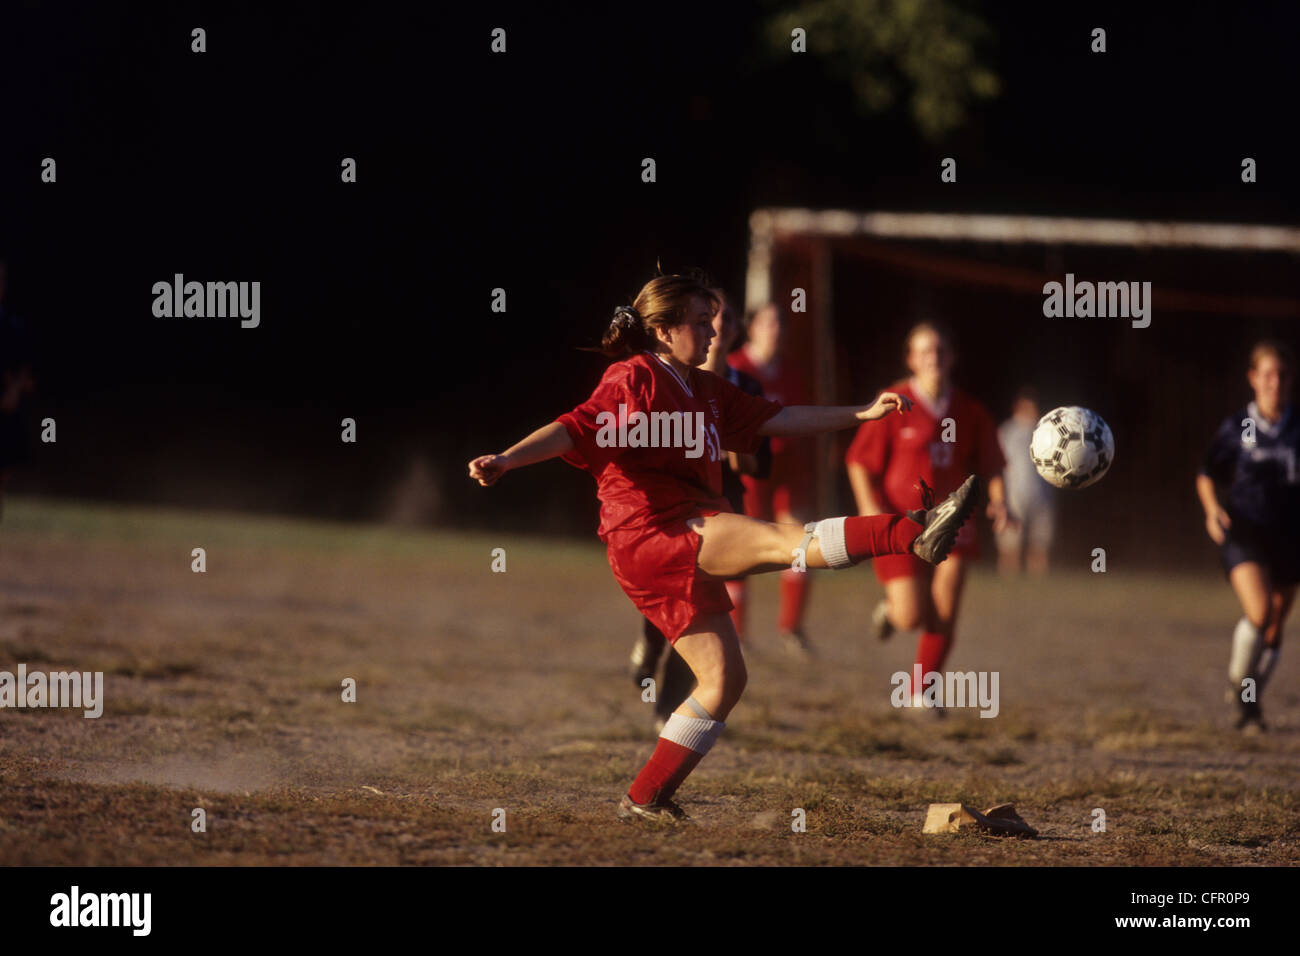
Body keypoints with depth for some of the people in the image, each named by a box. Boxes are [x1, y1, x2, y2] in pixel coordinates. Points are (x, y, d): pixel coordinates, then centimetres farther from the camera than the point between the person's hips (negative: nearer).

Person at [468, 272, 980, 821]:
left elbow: (774, 419, 23)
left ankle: (646, 799, 12)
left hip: (686, 556, 10)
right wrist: (506, 460, -33)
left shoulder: (705, 391, 22)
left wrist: (862, 413, 20)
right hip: (653, 534, -10)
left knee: (723, 679, 8)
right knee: (784, 542, -25)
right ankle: (917, 537, -42)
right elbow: (577, 427, -17)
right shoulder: (634, 379, -5)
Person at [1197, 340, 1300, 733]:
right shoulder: (1236, 428, -1)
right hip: (1243, 534, -2)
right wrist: (1212, 508, -8)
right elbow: (1207, 476, 9)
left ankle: (1250, 703, 27)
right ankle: (1239, 681, -2)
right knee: (1258, 612, -24)